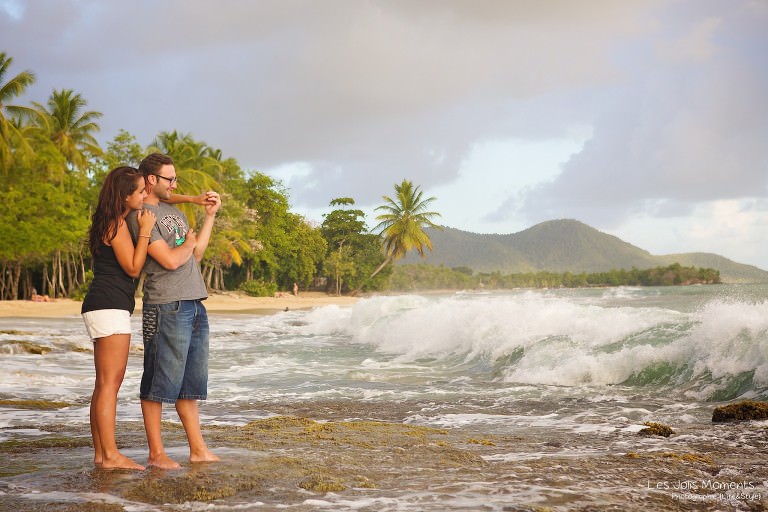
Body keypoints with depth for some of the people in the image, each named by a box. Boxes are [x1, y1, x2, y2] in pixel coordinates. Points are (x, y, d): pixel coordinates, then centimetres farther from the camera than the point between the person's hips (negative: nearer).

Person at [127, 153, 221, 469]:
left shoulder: (173, 211, 20)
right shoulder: (141, 215, -8)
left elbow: (196, 255, 21)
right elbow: (170, 260, -16)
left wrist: (210, 215, 19)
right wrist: (188, 242, 4)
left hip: (194, 305, 9)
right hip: (167, 308, -9)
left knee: (191, 383, 12)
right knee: (160, 382, -3)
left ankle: (198, 449, 17)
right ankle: (156, 453, 4)